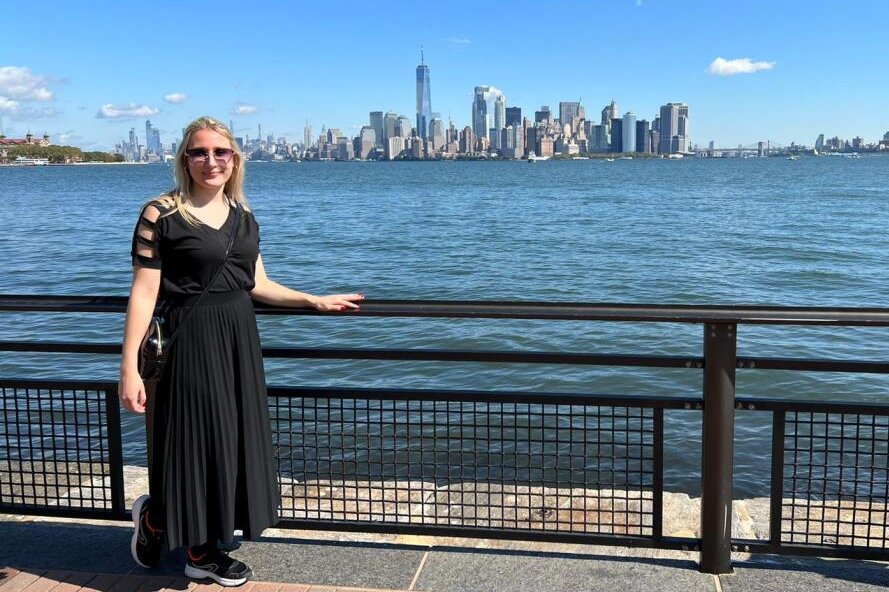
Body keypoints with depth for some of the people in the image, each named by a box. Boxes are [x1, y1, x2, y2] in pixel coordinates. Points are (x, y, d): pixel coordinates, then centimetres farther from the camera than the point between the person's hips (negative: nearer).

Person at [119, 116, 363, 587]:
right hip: (192, 341, -6)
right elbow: (144, 293, -12)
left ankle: (201, 552, 28)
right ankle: (153, 517, 33)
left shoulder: (242, 215, 9)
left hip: (240, 339, 7)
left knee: (233, 442, 11)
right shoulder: (161, 214, -9)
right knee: (195, 442, 0)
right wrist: (129, 367, -16)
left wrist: (316, 301, 11)